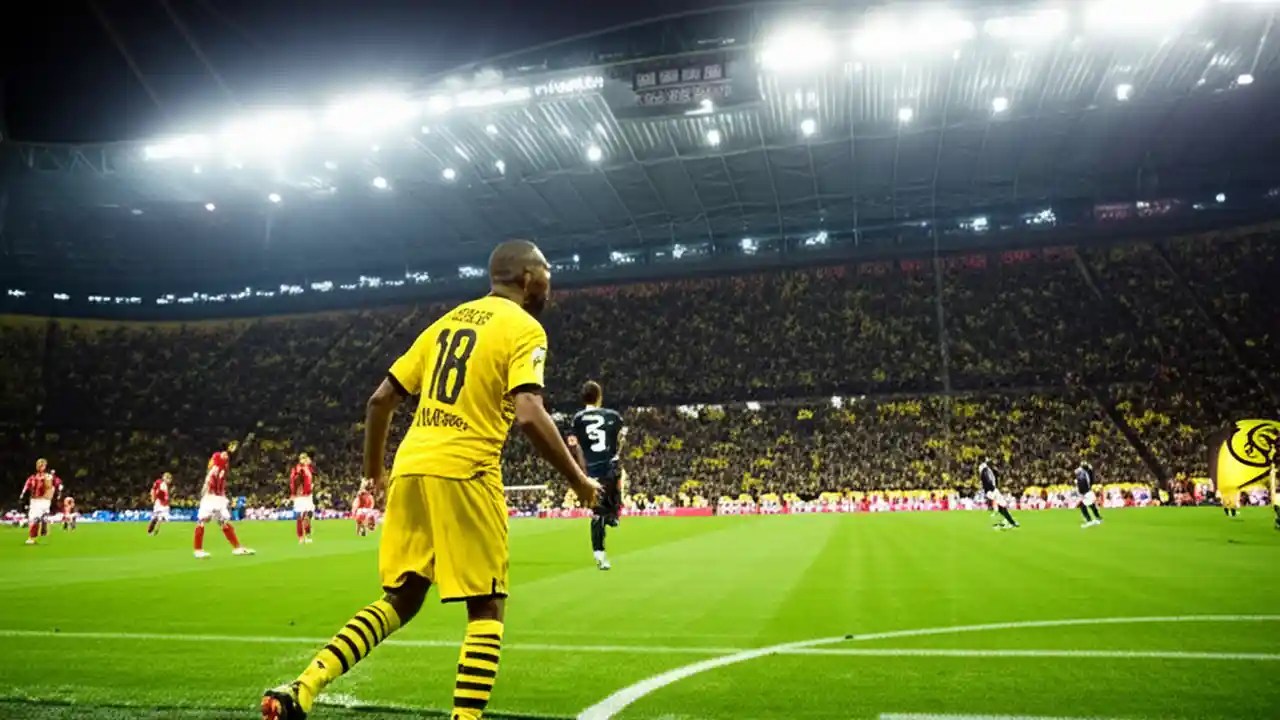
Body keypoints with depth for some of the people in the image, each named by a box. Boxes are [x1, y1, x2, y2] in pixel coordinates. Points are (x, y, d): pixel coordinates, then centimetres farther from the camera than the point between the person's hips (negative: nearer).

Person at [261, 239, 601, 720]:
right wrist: (578, 480, -6)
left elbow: (381, 399, 18)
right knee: (486, 606, 5)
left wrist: (374, 469, 28)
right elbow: (529, 416, -18)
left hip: (412, 467, 7)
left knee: (399, 599, 18)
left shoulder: (449, 320, 19)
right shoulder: (524, 329, -2)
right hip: (465, 472, -7)